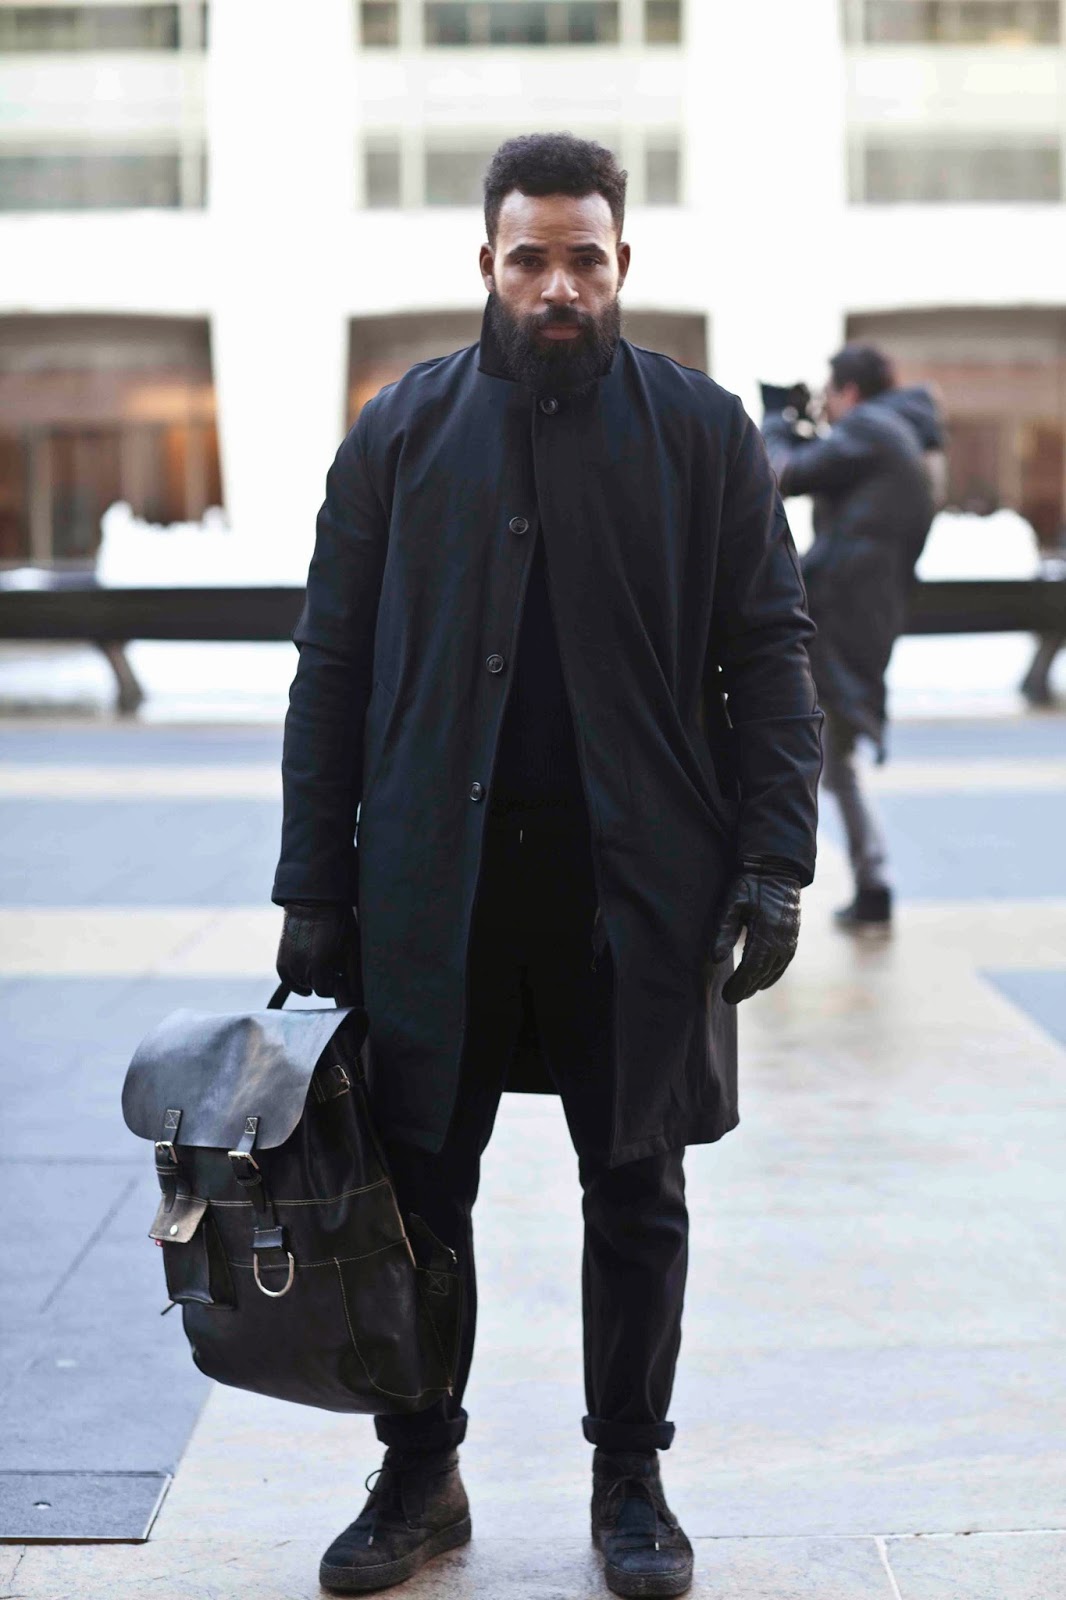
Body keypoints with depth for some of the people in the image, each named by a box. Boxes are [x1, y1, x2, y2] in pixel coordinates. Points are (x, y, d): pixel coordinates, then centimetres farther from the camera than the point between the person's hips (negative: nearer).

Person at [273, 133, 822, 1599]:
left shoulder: (704, 433, 2)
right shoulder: (402, 432, 5)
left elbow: (770, 657, 2)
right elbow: (333, 669, 5)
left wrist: (773, 864, -9)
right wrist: (314, 887, 0)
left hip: (639, 876, -1)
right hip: (434, 876, 1)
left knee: (637, 1192, 9)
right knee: (419, 1185, 7)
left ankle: (631, 1478, 24)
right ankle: (420, 1475, 23)